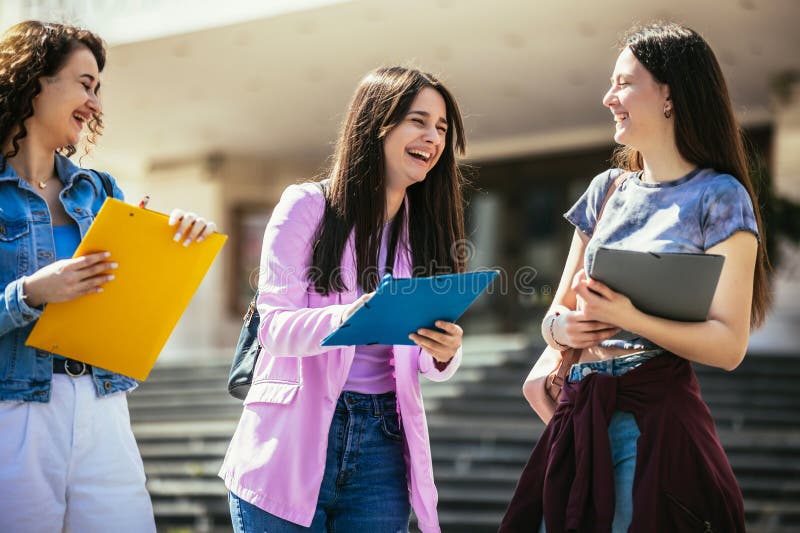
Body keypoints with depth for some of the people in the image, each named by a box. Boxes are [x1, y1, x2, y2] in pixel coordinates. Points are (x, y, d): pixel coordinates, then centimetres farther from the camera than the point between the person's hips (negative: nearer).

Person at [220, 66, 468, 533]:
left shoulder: (427, 230, 9)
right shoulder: (307, 206, -2)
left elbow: (430, 364, 7)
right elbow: (274, 325, -11)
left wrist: (445, 352, -17)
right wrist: (346, 318, -31)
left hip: (381, 445, 4)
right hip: (294, 437, -3)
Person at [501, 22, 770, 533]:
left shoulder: (719, 197, -3)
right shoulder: (607, 190, 15)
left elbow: (729, 345, -10)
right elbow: (556, 314, 16)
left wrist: (629, 318, -22)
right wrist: (564, 329, -7)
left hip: (656, 416, -5)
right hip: (581, 415, 6)